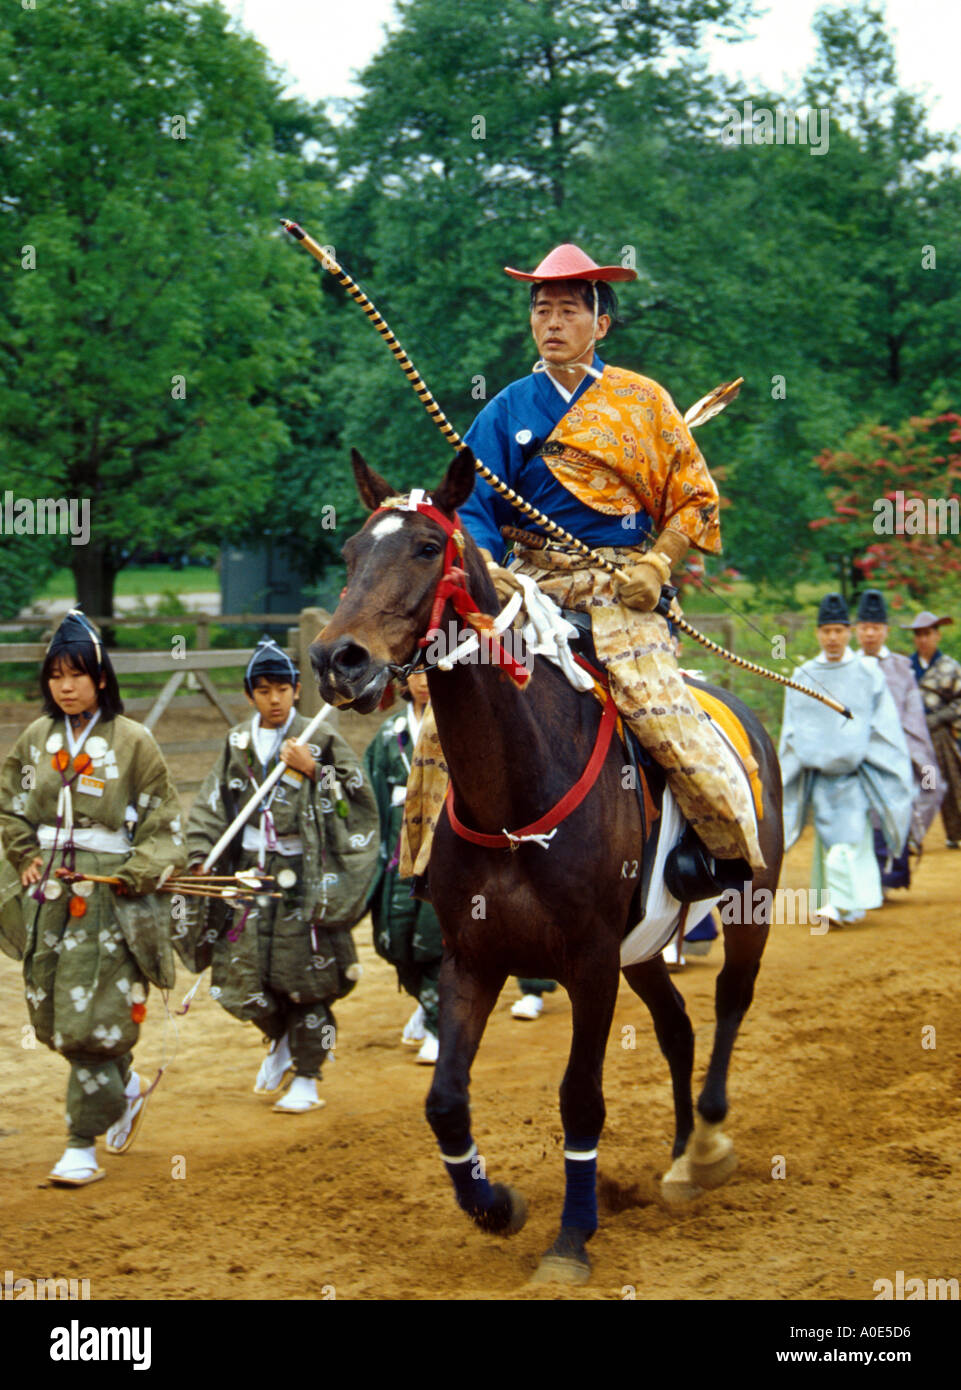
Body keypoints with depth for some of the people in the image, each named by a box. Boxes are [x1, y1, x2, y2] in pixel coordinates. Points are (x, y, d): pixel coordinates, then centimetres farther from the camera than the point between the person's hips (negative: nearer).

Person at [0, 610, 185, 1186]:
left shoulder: (133, 742, -5)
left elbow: (163, 823, -2)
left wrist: (137, 874, -13)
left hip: (109, 897, -5)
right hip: (47, 894, 5)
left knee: (94, 1019, -8)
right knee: (53, 1014, 10)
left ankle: (84, 1146, 0)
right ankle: (128, 1088, 36)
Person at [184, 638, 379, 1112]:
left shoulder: (320, 741, -2)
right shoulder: (238, 744, 8)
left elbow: (357, 798, -4)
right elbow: (210, 807, 11)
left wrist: (312, 771, -15)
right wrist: (203, 857, -1)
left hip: (303, 876, -3)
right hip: (249, 873, 3)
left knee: (306, 978, -3)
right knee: (241, 982, 3)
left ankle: (306, 1080, 11)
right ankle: (281, 1041, 33)